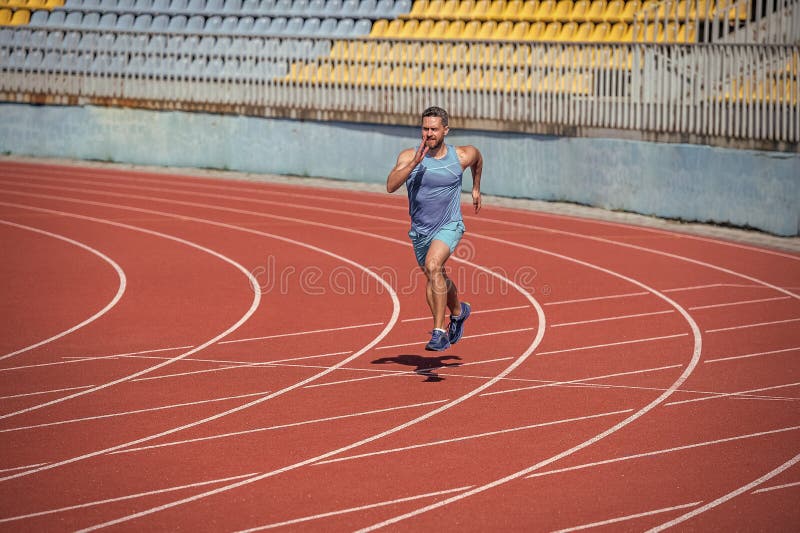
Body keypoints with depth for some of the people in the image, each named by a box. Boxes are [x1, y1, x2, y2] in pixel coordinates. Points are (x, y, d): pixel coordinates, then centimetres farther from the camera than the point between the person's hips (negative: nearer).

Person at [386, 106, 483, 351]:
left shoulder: (461, 156, -11)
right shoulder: (408, 157, -13)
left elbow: (478, 158, 15)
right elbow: (390, 186, -28)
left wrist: (476, 188, 23)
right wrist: (414, 162, -37)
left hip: (449, 226, -4)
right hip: (420, 230, 4)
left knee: (433, 265, -31)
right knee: (436, 279, 22)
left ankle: (440, 332, -28)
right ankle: (458, 311, 54)